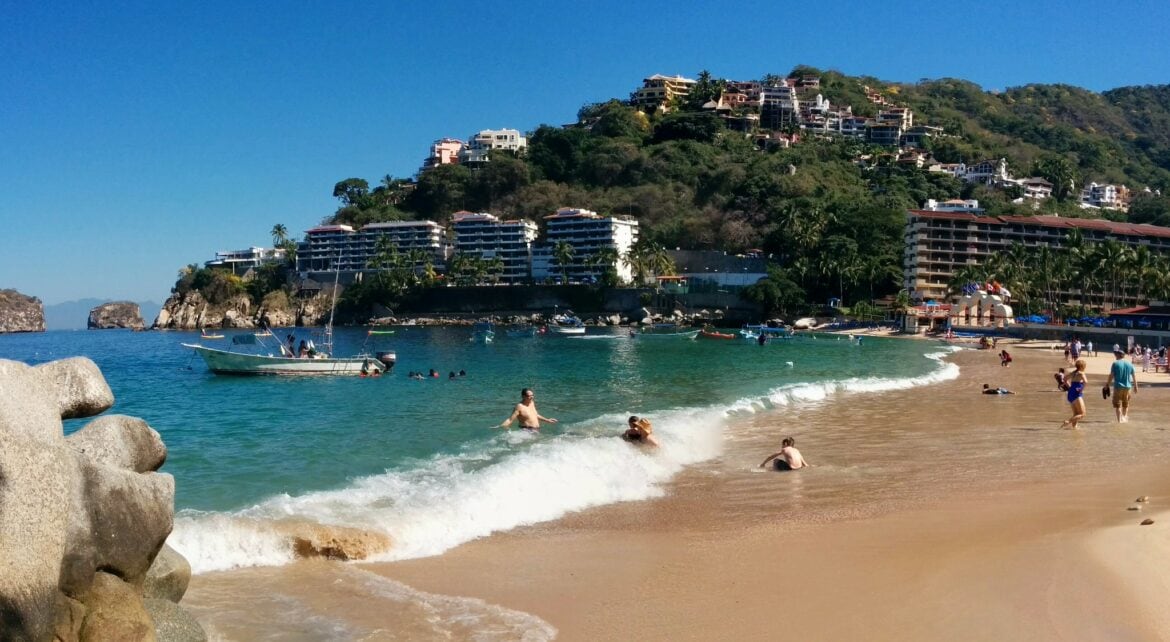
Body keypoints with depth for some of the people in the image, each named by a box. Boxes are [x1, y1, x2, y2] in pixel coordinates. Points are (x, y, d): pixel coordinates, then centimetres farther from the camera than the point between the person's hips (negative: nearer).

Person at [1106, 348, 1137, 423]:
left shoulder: (1115, 364, -8)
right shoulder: (1130, 364, 4)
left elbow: (1111, 376, -9)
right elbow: (1134, 376, 7)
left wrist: (1107, 385, 0)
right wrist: (1135, 386, 16)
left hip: (1118, 386, -4)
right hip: (1128, 387, 4)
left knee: (1117, 404, 4)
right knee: (1126, 404, 20)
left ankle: (1119, 419, -1)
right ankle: (1125, 417, 30)